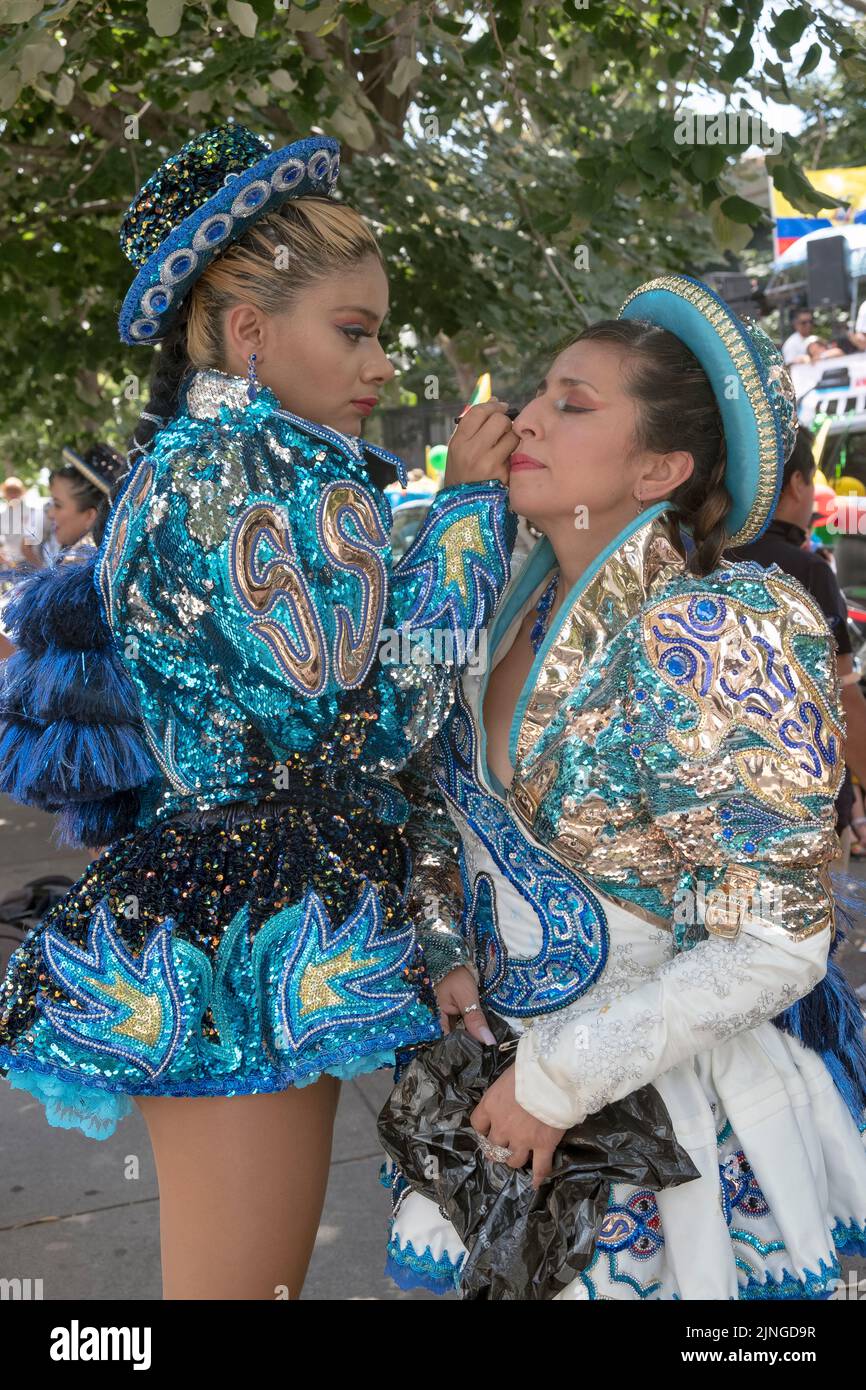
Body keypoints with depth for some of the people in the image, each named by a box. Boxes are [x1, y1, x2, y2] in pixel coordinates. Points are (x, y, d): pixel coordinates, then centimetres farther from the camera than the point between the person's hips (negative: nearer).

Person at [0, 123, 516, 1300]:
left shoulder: (188, 456, 16)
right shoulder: (255, 465, -16)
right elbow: (365, 716, -19)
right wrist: (470, 506, -9)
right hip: (246, 944, -10)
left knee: (262, 1273, 22)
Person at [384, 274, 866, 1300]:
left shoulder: (710, 636, -24)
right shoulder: (515, 614, -3)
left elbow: (771, 947, -25)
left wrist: (556, 1083, -20)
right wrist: (451, 954, -3)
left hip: (677, 1092, -6)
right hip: (510, 1051, 6)